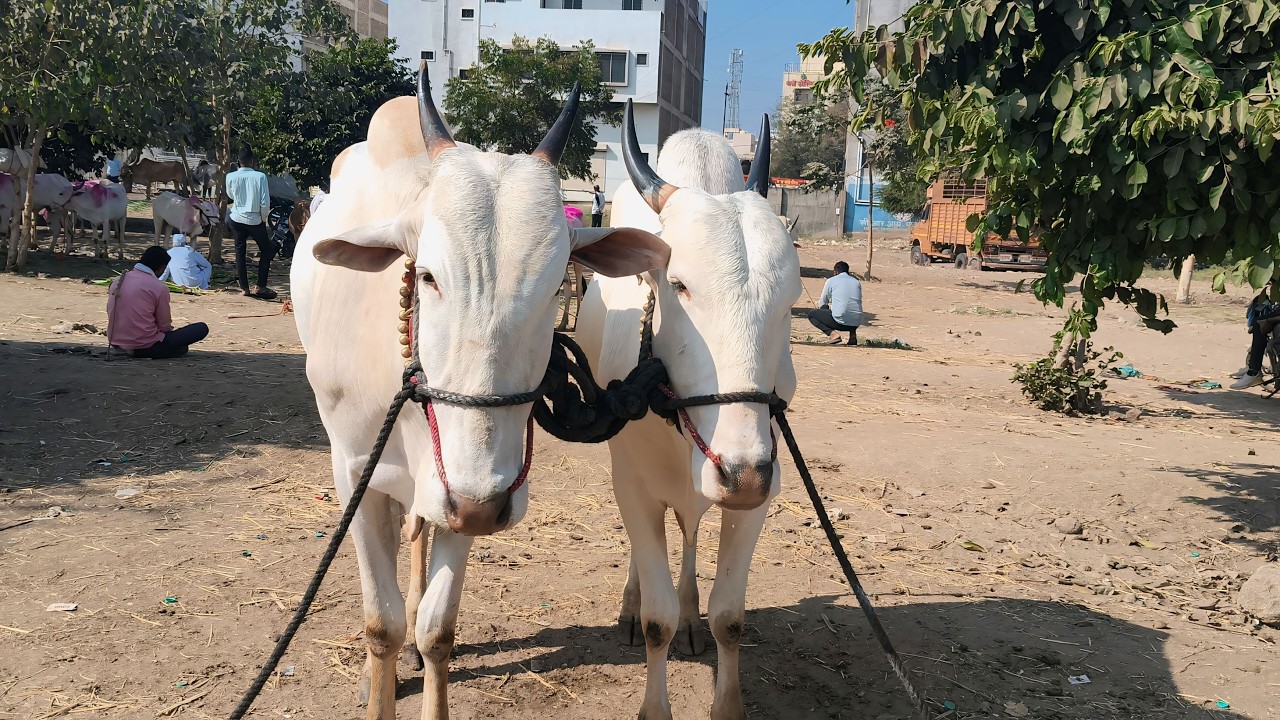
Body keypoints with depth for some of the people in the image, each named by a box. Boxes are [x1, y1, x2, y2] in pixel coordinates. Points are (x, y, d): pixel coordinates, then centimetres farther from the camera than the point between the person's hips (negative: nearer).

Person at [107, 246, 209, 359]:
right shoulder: (159, 288, -13)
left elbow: (110, 313, 14)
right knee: (201, 328, -8)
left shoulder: (118, 281, 6)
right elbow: (164, 326, -7)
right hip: (145, 347, -8)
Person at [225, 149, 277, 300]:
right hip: (255, 220, -3)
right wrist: (264, 219, 1)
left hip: (237, 219, 3)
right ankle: (261, 287, 5)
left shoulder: (231, 177, -6)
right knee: (266, 250, 12)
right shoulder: (260, 177, -14)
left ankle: (245, 288, 12)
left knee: (240, 252, 11)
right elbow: (265, 203, -15)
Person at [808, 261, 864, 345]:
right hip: (856, 324, 5)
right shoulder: (857, 282, 16)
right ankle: (852, 334, 13)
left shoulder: (831, 280, 5)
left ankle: (832, 333, -7)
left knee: (811, 314, 15)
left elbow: (823, 303, 13)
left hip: (840, 321, -5)